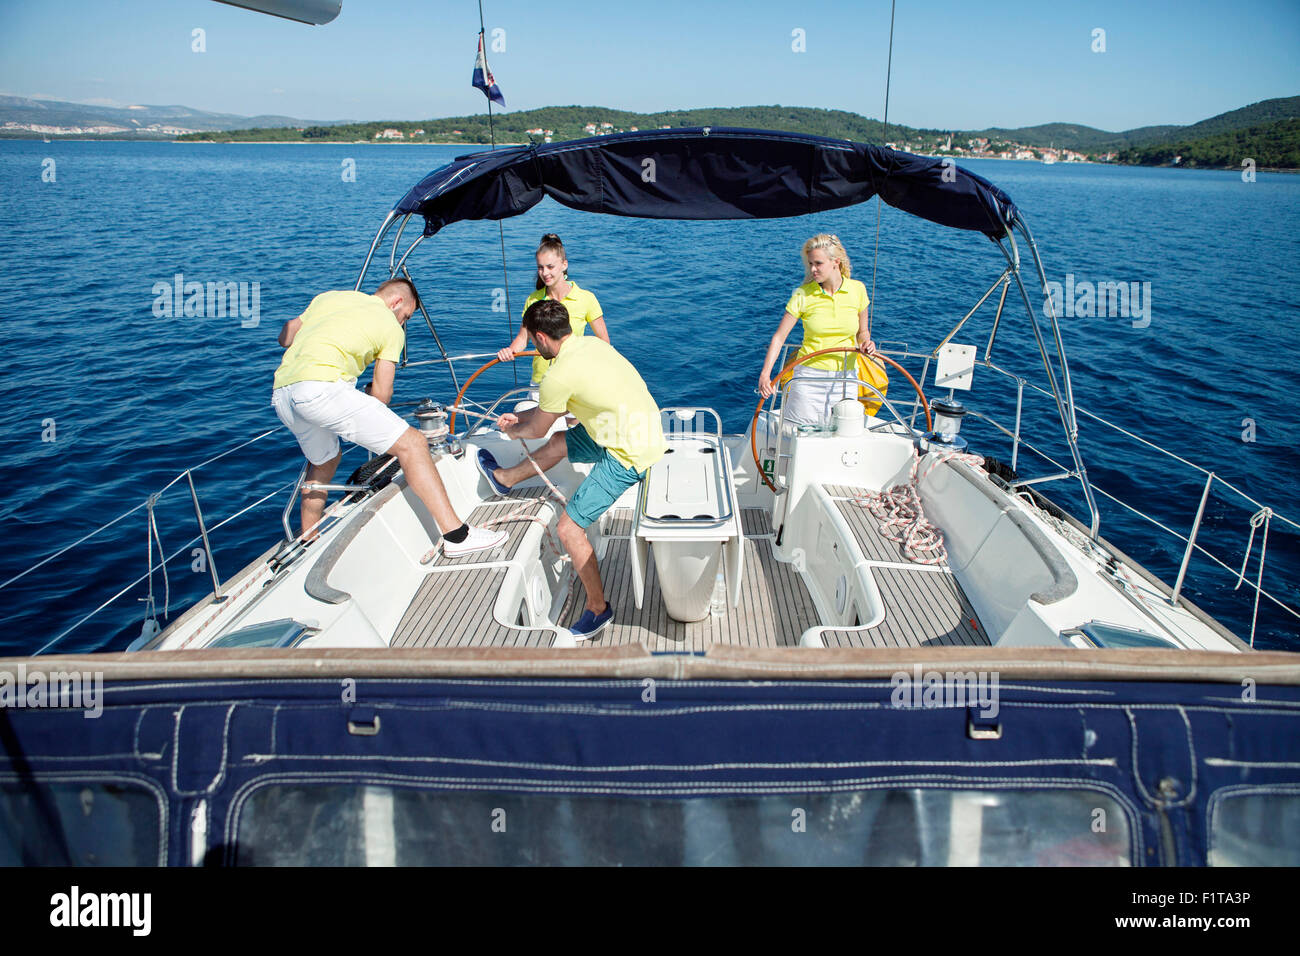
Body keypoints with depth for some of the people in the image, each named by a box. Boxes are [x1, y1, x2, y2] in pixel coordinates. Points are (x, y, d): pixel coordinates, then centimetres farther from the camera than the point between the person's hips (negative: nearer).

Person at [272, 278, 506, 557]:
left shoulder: (327, 297, 27)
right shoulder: (391, 326, 12)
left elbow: (284, 338, 29)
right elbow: (381, 394, 11)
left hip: (280, 394, 8)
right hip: (322, 386, -7)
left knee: (325, 460, 32)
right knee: (411, 444, -4)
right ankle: (456, 535, -10)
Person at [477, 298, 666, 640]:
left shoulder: (560, 374, -21)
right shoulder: (592, 343, 5)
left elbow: (536, 430, -1)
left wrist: (511, 430, 20)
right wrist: (521, 417, 29)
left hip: (628, 458, -10)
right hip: (645, 433, 10)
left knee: (568, 528, -4)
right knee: (560, 441, 27)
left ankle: (598, 607, 10)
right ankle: (504, 478, 50)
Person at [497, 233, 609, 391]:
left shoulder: (586, 298, -4)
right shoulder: (533, 300, 4)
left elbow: (604, 342, 1)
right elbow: (523, 337, 11)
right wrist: (510, 350, -10)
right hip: (540, 380, 2)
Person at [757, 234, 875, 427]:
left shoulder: (857, 290, 0)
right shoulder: (802, 295, -6)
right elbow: (779, 337, -6)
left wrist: (865, 343, -9)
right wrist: (765, 374, -17)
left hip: (846, 378, 2)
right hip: (809, 377, -2)